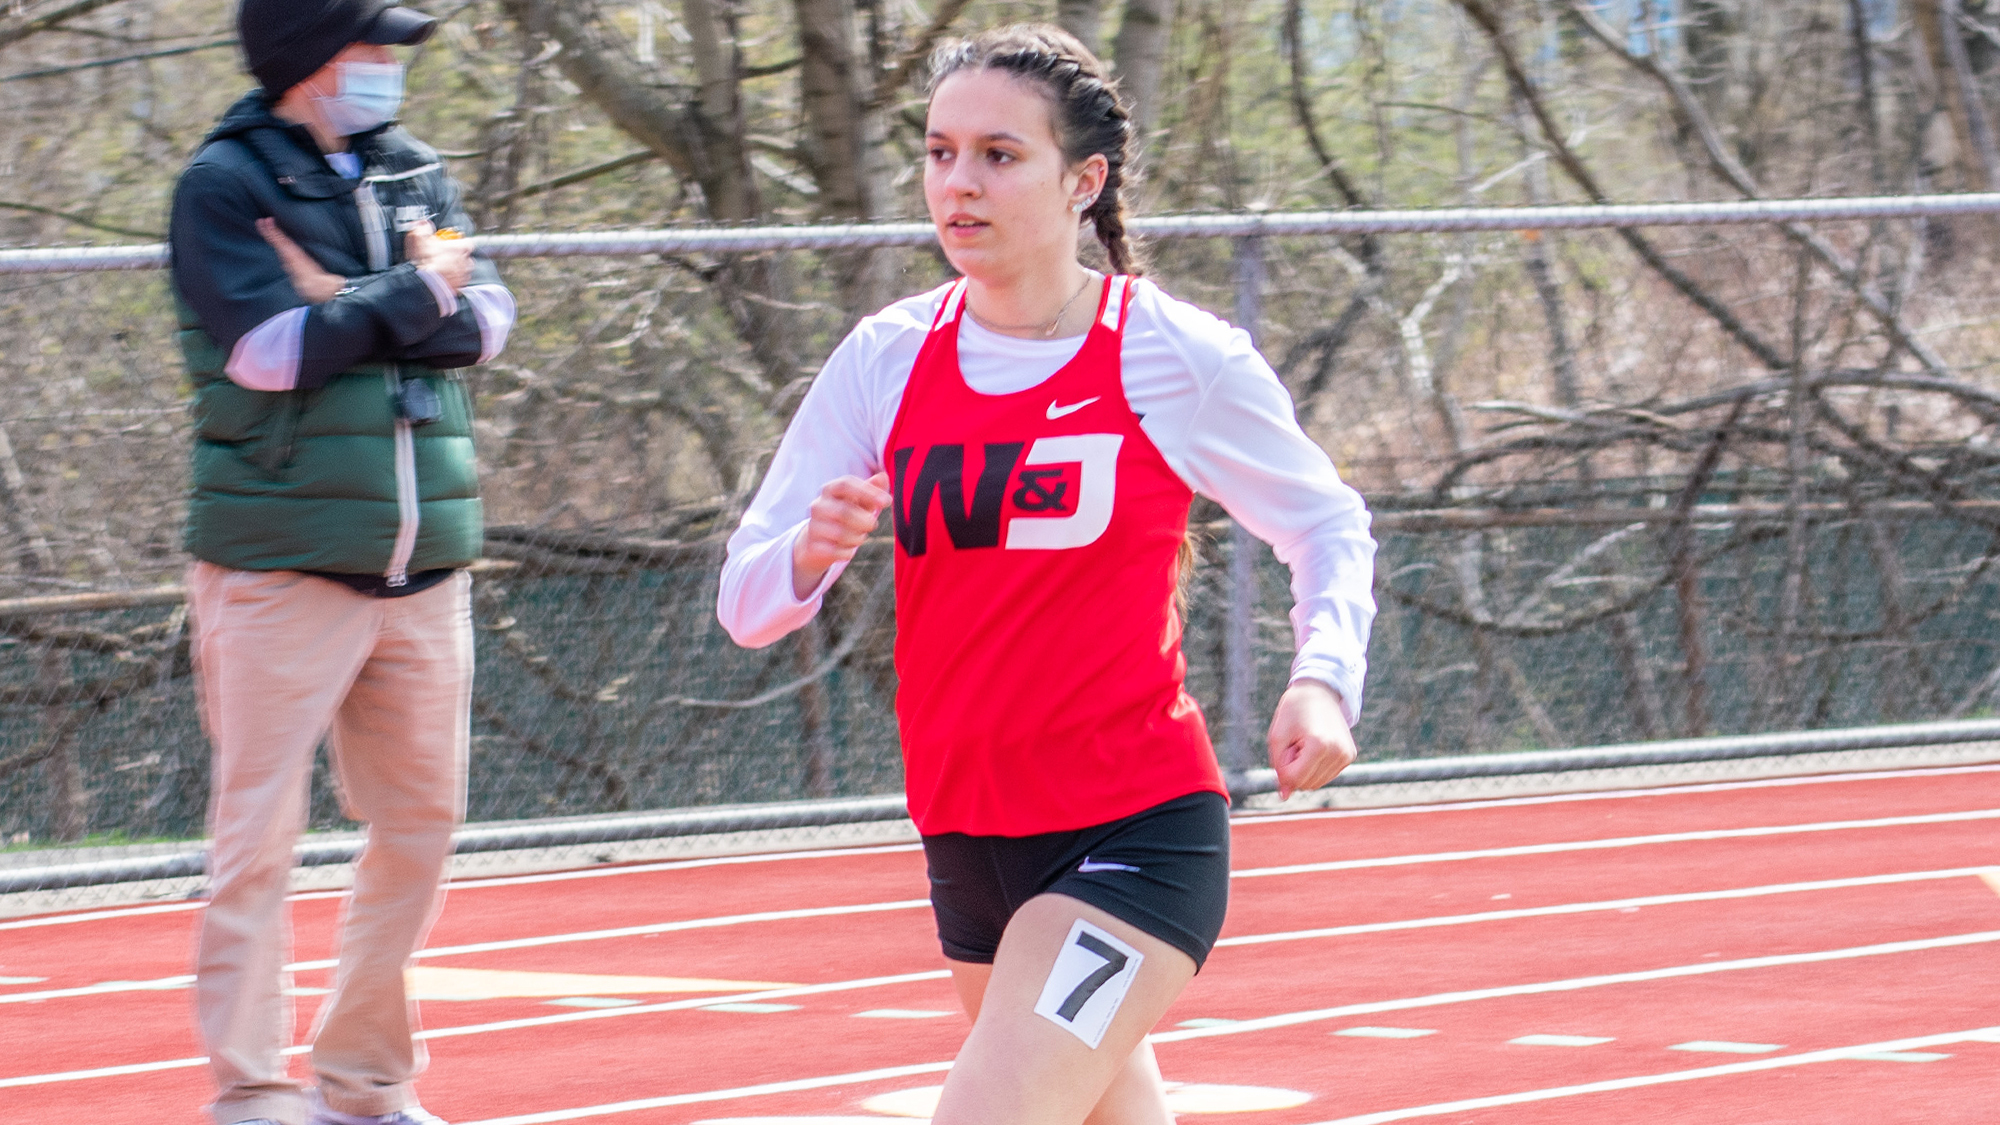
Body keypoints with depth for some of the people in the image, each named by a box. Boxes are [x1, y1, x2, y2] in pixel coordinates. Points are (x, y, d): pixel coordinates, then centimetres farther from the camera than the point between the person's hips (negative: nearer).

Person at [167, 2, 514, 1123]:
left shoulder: (414, 170, 12)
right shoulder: (227, 182, -6)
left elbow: (484, 319, -1)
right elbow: (272, 350, -18)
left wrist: (350, 308, -13)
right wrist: (411, 295, -8)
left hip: (423, 561, 6)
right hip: (284, 564, -6)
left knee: (422, 825, 11)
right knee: (260, 839, -5)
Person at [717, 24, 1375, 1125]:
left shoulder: (1177, 356, -9)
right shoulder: (886, 361, 1)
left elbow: (1327, 525, 7)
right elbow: (745, 605, 2)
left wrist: (1322, 680, -12)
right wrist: (809, 553, -22)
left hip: (1137, 829, -5)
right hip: (967, 841, 5)